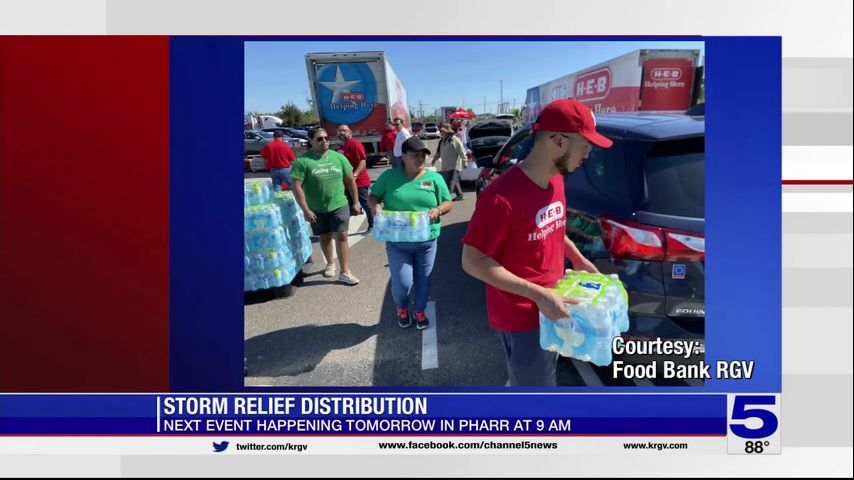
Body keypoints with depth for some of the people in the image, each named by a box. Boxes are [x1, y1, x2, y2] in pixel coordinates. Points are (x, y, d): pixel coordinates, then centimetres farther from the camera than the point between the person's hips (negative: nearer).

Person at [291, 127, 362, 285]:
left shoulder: (339, 157, -1)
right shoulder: (302, 161, -10)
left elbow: (351, 181, 6)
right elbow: (297, 186, -13)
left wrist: (355, 203, 5)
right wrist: (306, 210, -16)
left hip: (339, 205, 1)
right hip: (317, 209, -1)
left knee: (341, 236, -5)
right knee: (325, 237, 15)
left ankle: (345, 272, 0)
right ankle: (330, 263, 39)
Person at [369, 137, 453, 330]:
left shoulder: (434, 178, 1)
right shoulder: (390, 176, -1)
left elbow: (448, 203, 6)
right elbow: (373, 196, 8)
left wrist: (437, 210, -15)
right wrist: (376, 206, -14)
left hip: (427, 242, 1)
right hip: (397, 242, -1)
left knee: (423, 280, 12)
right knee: (402, 282, -2)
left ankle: (420, 312, 38)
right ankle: (402, 309, 31)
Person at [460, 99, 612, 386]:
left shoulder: (556, 180, -1)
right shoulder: (503, 197, -29)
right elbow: (472, 261, -25)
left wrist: (579, 260, 7)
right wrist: (538, 295, -28)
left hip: (551, 309, 8)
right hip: (521, 318, -8)